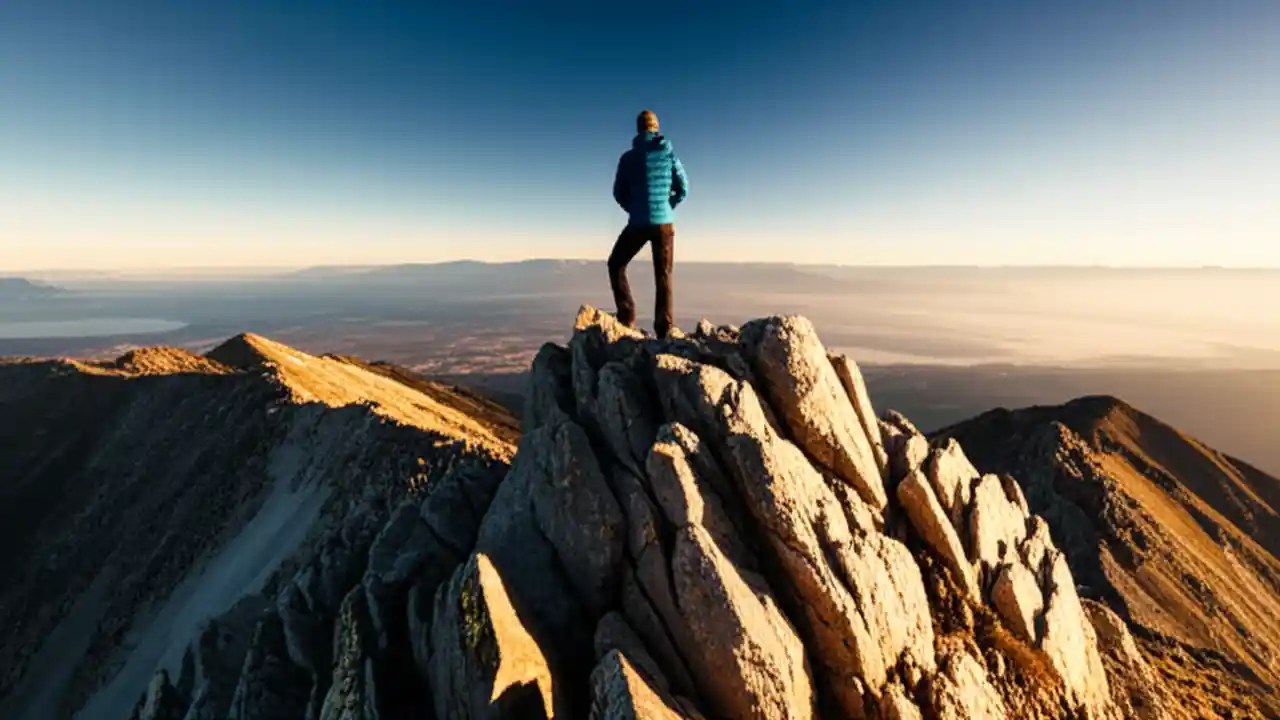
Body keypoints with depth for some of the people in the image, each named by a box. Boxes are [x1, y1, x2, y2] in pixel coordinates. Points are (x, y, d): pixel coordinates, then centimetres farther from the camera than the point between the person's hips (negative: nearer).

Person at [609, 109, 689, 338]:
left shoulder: (628, 158, 1)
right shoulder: (669, 154, 3)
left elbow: (619, 193, 5)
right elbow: (683, 189, 4)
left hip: (637, 224, -1)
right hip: (665, 223, 2)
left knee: (616, 265, 16)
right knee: (663, 276, 8)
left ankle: (626, 316, 5)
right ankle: (664, 328, 2)